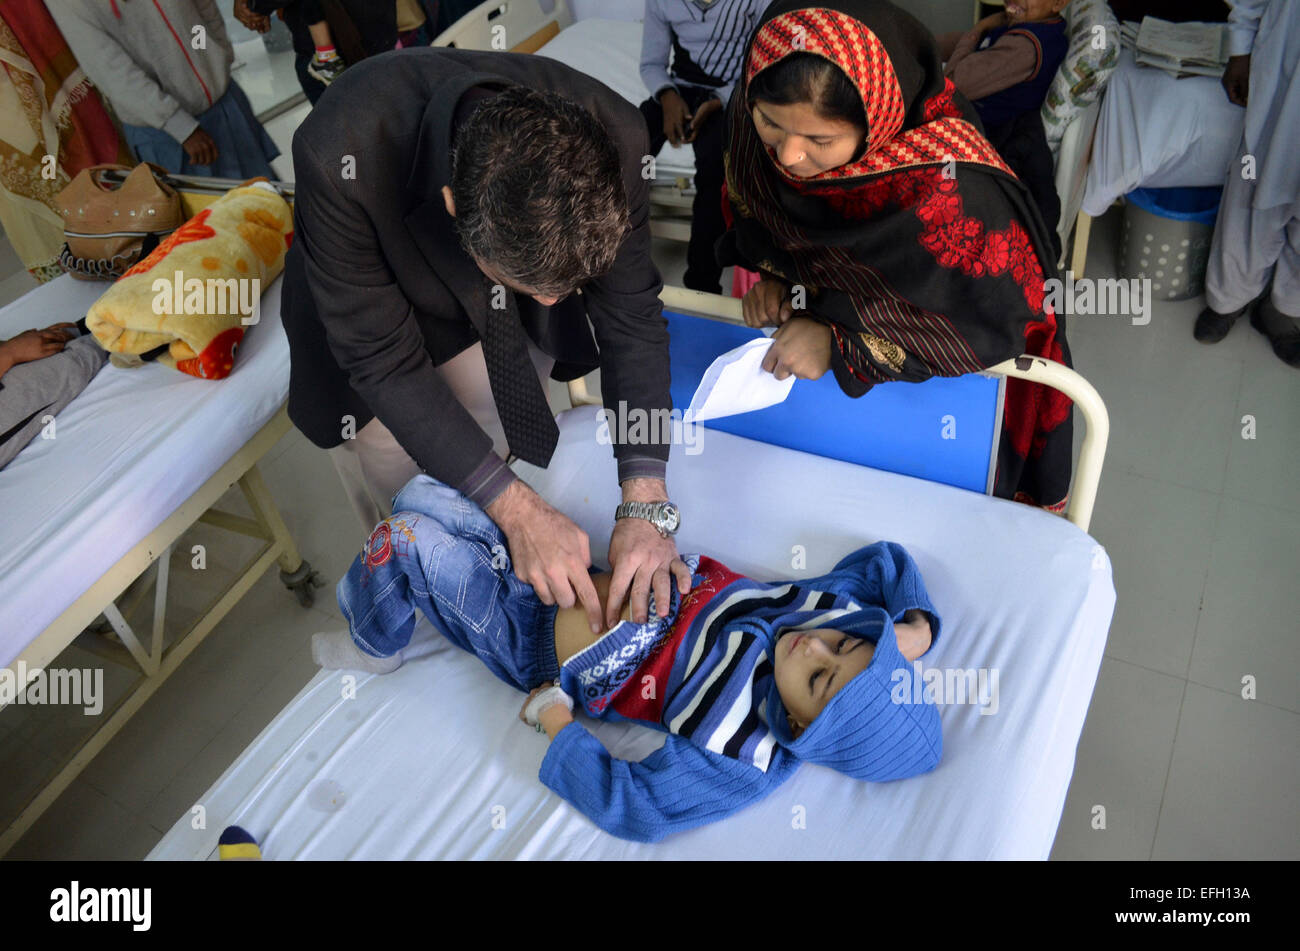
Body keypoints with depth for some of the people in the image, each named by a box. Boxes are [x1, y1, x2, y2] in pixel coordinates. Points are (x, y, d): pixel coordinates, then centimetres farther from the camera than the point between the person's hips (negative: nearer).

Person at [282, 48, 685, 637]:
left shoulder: (610, 139, -33)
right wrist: (517, 509, -35)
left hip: (502, 330, 2)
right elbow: (383, 359, -31)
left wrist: (646, 504, -29)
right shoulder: (340, 156, -42)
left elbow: (630, 318, -21)